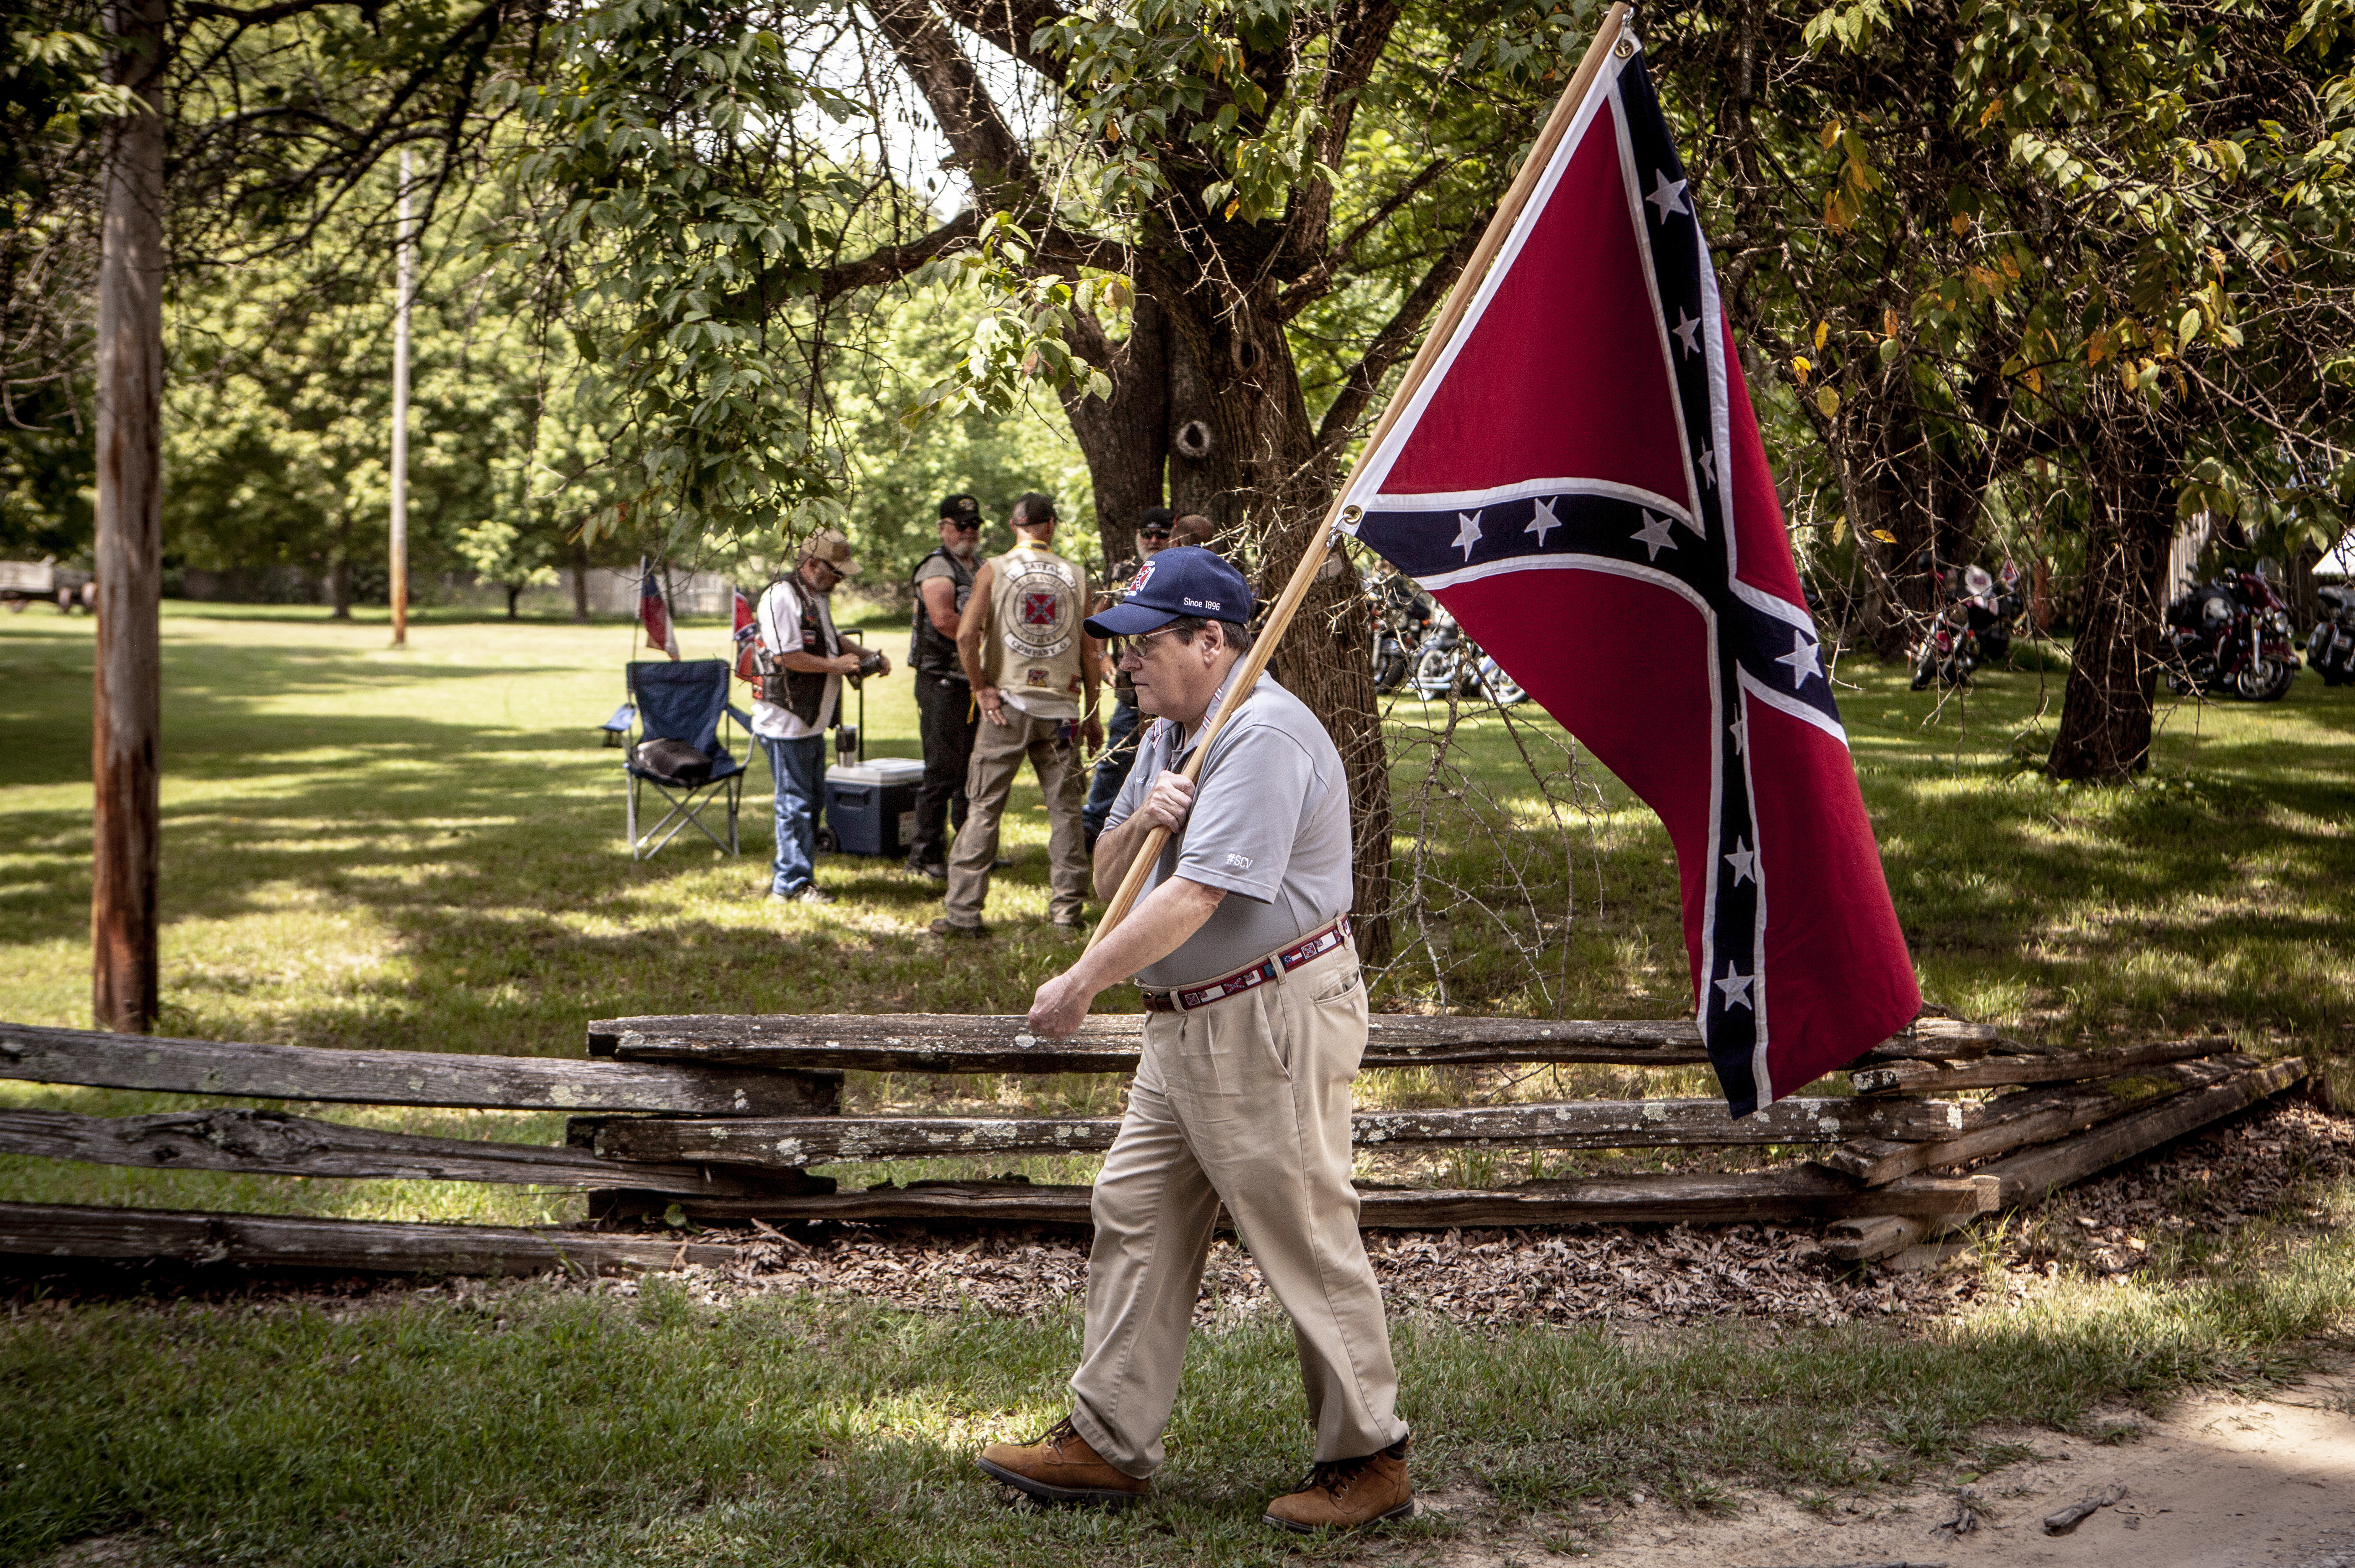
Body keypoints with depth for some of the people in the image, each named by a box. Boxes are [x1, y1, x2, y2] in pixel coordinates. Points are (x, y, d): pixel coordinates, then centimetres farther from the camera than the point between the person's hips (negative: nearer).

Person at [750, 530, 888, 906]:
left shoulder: (819, 598, 16)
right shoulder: (782, 597, -17)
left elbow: (831, 639, 32)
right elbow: (786, 656, -24)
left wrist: (867, 656, 16)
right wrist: (836, 665, -17)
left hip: (813, 720, 10)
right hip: (785, 721, -10)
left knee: (813, 800, 14)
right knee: (795, 803, -5)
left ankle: (787, 876, 23)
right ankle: (793, 883, 2)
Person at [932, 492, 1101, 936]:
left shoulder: (994, 571, 0)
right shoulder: (1076, 577, 6)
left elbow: (966, 635, -13)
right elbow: (1089, 652, 7)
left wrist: (981, 688, -3)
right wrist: (1092, 714, 14)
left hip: (1007, 702, -1)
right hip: (1060, 705, 2)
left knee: (983, 809, 1)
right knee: (1065, 809, 9)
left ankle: (964, 911, 0)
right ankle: (1068, 907, 10)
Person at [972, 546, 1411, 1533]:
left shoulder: (1264, 737, -19)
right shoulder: (1168, 736, 14)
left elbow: (1195, 897, -24)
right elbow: (1109, 878, 14)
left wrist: (1080, 985, -18)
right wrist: (1140, 823, -8)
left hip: (1273, 1021, -10)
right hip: (1186, 1025, 10)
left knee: (1308, 1241, -3)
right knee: (1134, 1214, 11)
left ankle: (1369, 1461, 9)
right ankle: (1108, 1442, 19)